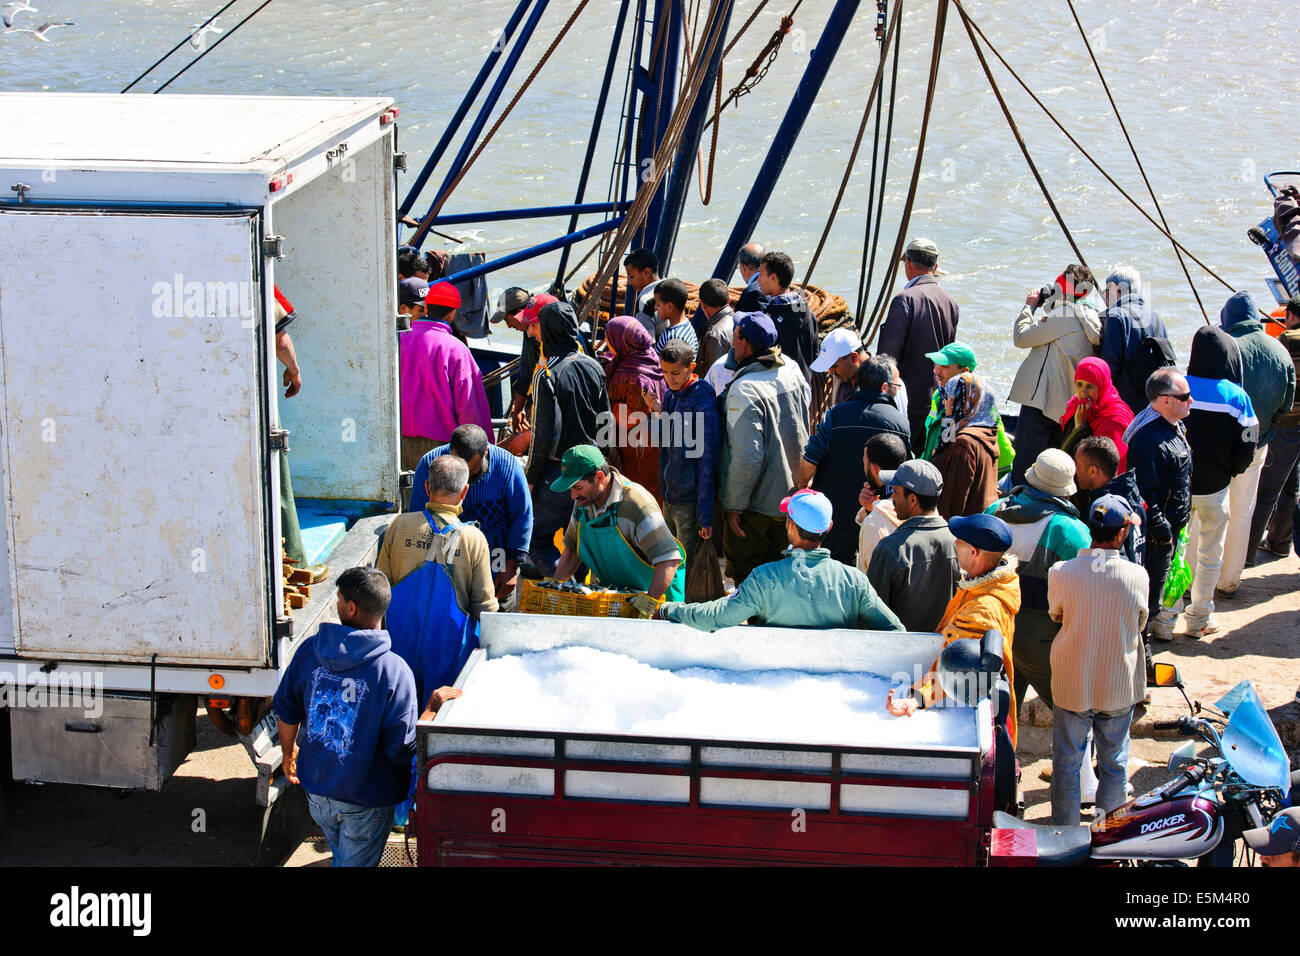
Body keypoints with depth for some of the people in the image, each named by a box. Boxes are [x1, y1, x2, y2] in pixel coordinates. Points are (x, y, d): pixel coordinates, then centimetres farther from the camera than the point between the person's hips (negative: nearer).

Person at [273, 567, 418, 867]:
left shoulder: (309, 650, -12)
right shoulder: (394, 672, -26)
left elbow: (285, 713, 1)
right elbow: (403, 751, -23)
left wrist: (289, 752, 21)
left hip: (316, 789, 4)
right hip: (367, 799, -4)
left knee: (341, 856, 30)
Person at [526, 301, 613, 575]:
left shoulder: (547, 375, -17)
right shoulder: (594, 367, 3)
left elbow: (544, 434, -17)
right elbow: (606, 421, 10)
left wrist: (531, 477, -7)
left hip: (558, 469, -7)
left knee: (536, 538, 1)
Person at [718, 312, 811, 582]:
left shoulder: (744, 390, -26)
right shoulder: (793, 371, -2)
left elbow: (747, 458, -27)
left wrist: (734, 505, -18)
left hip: (756, 502, -7)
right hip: (793, 495, 7)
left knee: (747, 573, 8)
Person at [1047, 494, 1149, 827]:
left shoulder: (1060, 573, -19)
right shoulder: (1137, 576, -18)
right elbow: (1140, 624, -2)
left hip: (1071, 686, 0)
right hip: (1119, 687, 0)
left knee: (1067, 762, 16)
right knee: (1114, 762, 19)